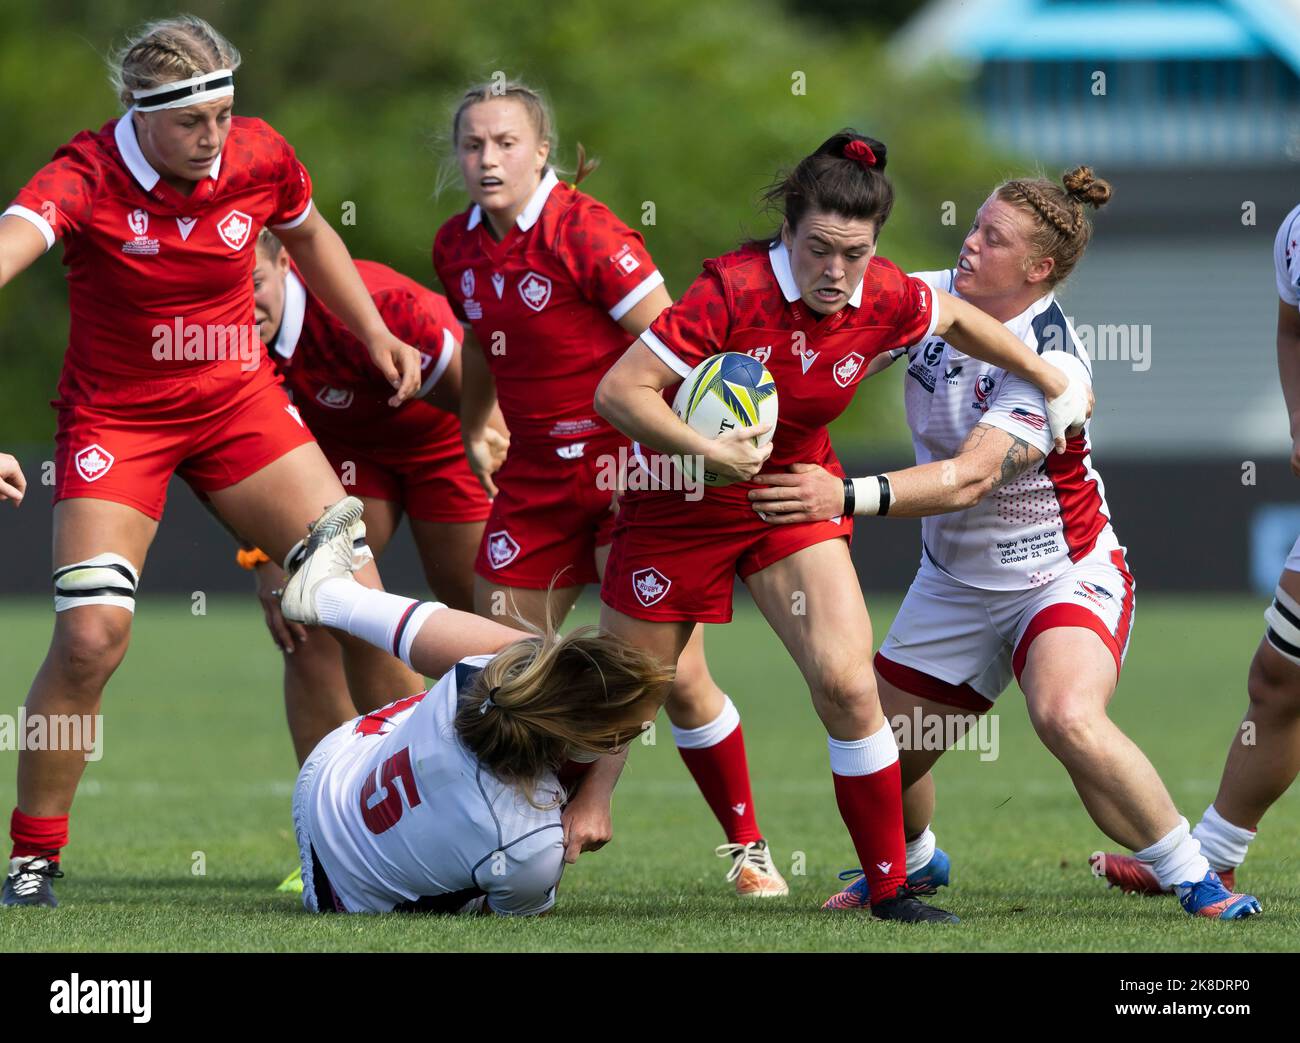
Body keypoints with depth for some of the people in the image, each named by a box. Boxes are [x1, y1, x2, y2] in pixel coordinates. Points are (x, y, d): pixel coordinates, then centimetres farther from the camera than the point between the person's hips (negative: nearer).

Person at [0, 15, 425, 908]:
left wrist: (375, 334, 11)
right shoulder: (87, 176, -22)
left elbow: (308, 235, 15)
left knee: (356, 588, -5)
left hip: (240, 401, 3)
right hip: (116, 420, -3)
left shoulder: (260, 157, -9)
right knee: (91, 636, -14)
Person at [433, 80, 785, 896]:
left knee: (676, 674, -9)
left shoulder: (585, 232, -17)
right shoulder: (459, 248, 4)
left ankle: (749, 849, 5)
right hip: (536, 475, 7)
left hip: (629, 470, -7)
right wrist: (477, 430, 21)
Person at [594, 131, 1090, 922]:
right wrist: (710, 450, -35)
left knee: (847, 684, -12)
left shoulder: (887, 301, -13)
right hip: (683, 499, -3)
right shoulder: (735, 291, -28)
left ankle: (891, 888, -2)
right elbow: (619, 390, -27)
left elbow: (955, 318, 11)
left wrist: (1051, 380, 16)